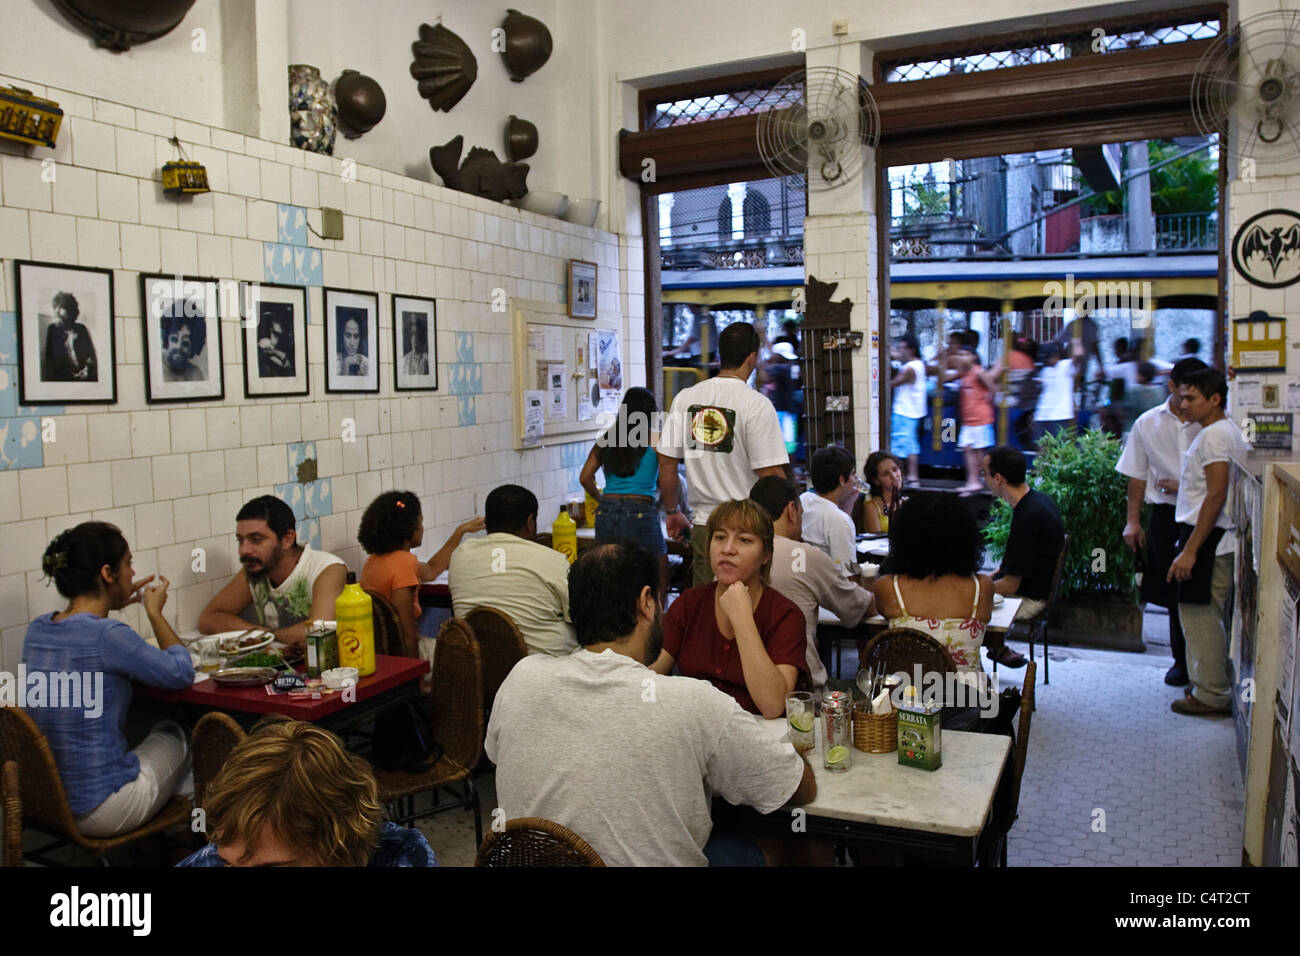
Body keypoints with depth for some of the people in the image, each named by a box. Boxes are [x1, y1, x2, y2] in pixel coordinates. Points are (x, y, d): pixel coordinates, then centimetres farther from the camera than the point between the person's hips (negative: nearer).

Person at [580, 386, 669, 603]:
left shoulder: (607, 437, 11)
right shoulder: (656, 438, 2)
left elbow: (585, 478, 9)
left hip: (606, 512, 4)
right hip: (641, 511, -4)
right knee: (657, 583, 8)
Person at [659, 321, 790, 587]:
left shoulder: (685, 398, 5)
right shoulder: (757, 404, -10)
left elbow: (666, 463, 8)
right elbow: (772, 475, -13)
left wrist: (673, 512, 20)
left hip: (703, 525, 5)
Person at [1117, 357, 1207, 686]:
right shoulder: (1148, 424, 8)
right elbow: (1138, 475, 11)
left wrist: (1184, 488, -11)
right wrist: (1133, 521, 8)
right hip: (1166, 515, 2)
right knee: (1174, 592, 8)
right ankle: (1182, 660, 21)